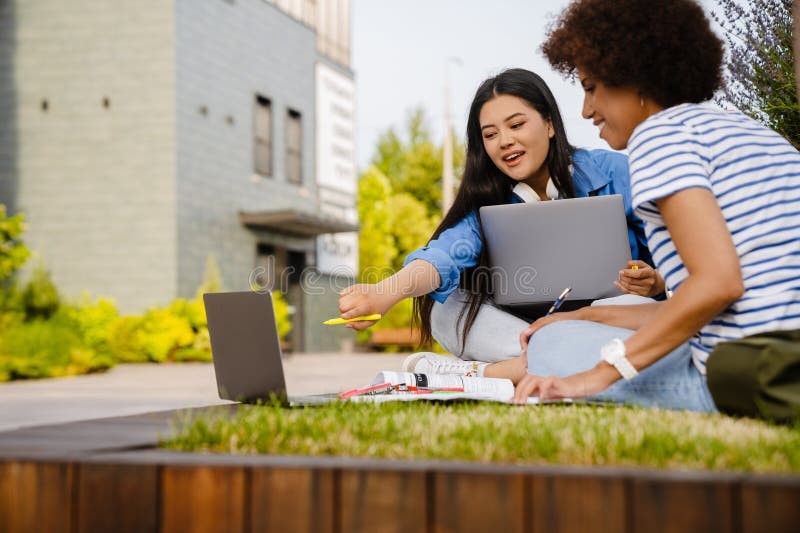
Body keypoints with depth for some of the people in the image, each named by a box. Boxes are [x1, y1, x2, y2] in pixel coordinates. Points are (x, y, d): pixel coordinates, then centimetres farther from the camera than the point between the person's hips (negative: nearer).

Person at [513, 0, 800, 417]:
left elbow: (717, 282, -20)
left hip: (744, 381, -9)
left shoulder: (659, 133, -6)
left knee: (552, 346, 7)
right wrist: (590, 317, 22)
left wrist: (601, 372, -15)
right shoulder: (754, 132, 22)